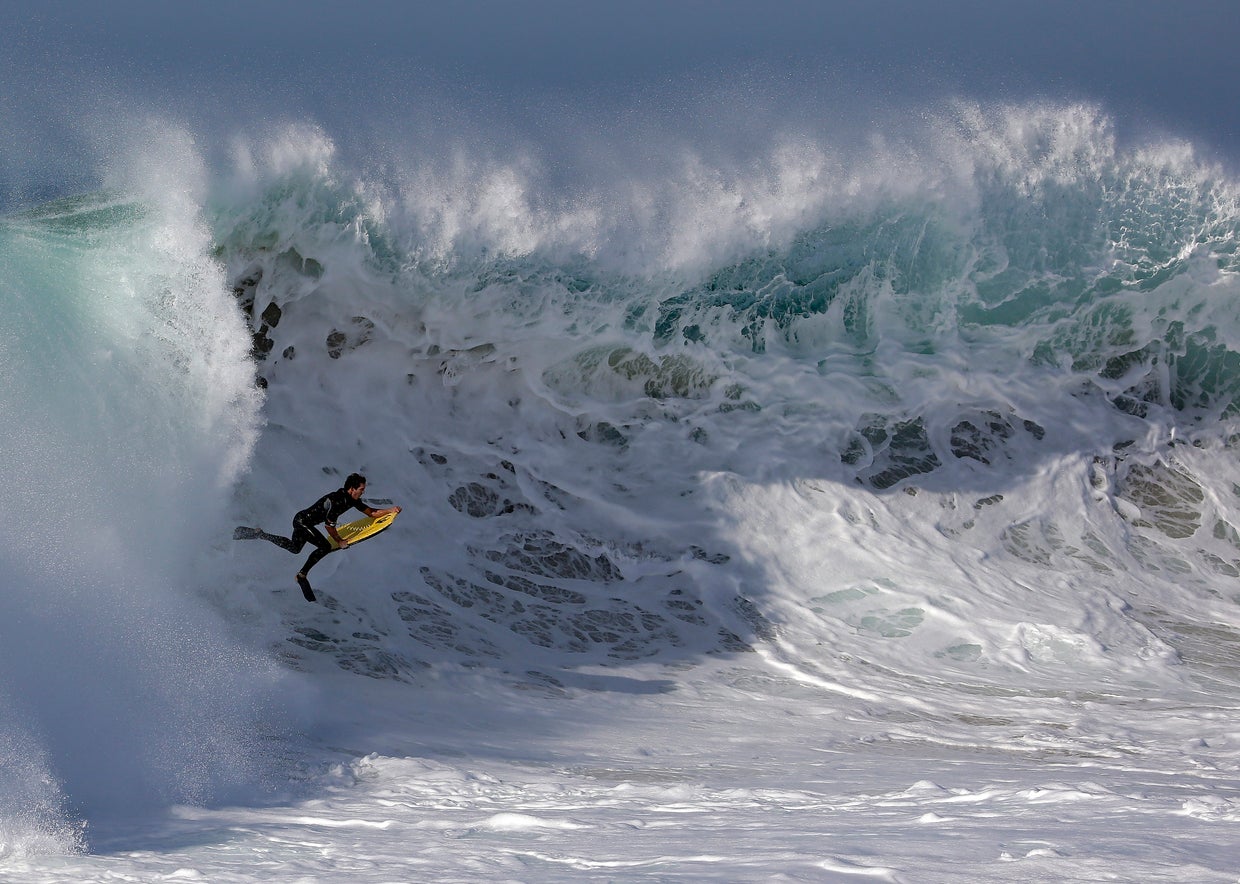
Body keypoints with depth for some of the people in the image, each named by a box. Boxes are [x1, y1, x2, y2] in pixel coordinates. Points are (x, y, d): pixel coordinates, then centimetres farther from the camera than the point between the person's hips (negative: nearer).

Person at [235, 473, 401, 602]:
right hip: (302, 521, -10)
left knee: (294, 548, 21)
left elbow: (371, 513, 6)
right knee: (325, 546, -20)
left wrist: (391, 510, -6)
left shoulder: (352, 500, 0)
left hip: (304, 521, 10)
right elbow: (329, 525, -26)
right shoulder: (337, 500, -28)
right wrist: (339, 541, -14)